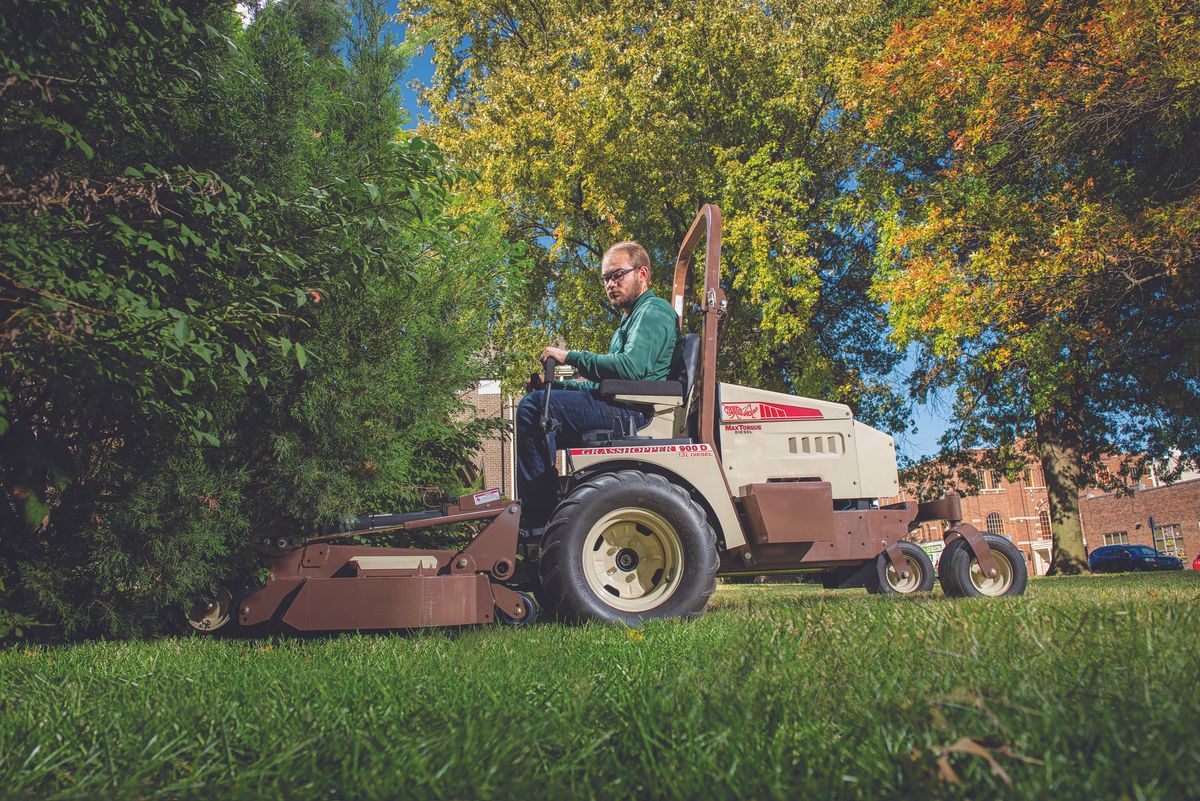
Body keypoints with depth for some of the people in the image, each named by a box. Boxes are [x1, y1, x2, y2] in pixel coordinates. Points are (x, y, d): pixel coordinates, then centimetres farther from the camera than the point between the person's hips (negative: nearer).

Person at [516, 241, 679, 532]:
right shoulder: (632, 318, 29)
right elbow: (602, 383, 26)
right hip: (619, 405, 11)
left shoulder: (653, 311, -4)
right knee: (534, 404, 11)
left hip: (634, 412, -11)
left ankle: (539, 519, -17)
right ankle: (534, 513, 2)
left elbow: (630, 367, -23)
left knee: (535, 405, -18)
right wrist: (553, 384, 13)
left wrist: (571, 356, -14)